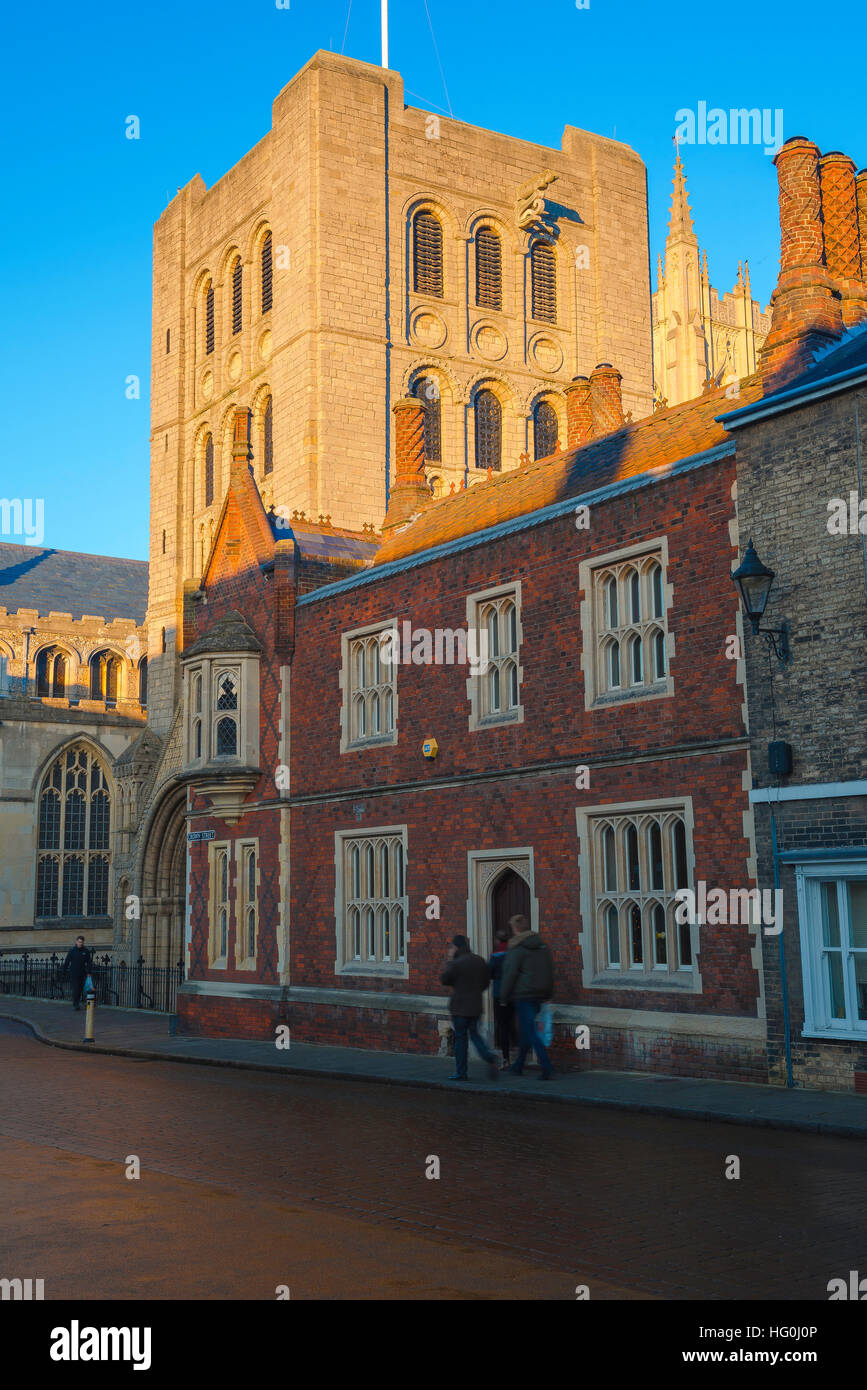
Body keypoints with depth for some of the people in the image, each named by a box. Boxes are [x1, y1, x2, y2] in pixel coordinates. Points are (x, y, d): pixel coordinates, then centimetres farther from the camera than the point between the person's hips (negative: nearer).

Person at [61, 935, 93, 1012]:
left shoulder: (86, 951, 2)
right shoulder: (72, 950, -3)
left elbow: (89, 962, 4)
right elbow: (66, 962, -1)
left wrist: (89, 972, -5)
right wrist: (63, 972, -2)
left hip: (82, 973, 3)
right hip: (73, 973, -3)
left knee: (80, 989, 8)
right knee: (76, 988, -11)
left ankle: (76, 1003, 23)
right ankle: (76, 1005, -10)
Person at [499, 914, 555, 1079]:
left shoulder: (517, 949, -12)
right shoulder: (542, 946, 10)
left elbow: (509, 974, -14)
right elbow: (550, 971, 13)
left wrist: (503, 997, -5)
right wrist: (547, 994, 18)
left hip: (523, 995, -7)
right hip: (539, 995, 7)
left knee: (530, 1033, -6)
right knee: (525, 1030, 19)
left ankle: (547, 1067, -16)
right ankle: (518, 1065, 28)